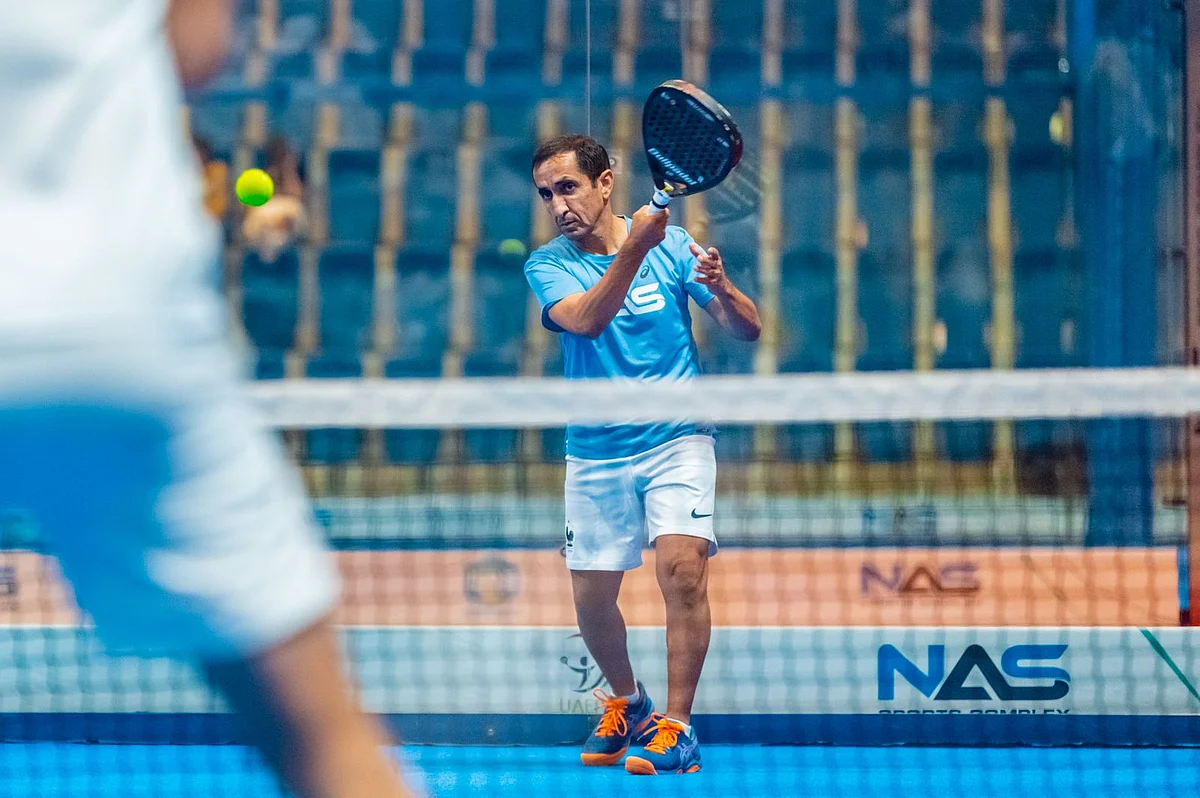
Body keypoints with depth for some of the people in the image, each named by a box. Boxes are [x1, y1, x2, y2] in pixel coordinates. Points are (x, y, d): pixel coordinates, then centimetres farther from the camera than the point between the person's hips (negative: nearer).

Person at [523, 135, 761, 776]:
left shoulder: (671, 242, -3)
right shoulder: (548, 265, -4)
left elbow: (748, 330, -5)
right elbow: (585, 319, -26)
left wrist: (721, 289, -27)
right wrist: (633, 250, -39)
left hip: (676, 440, -2)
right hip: (595, 453, 2)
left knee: (681, 567, -21)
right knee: (591, 597, 5)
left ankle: (675, 727, -14)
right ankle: (627, 704, 32)